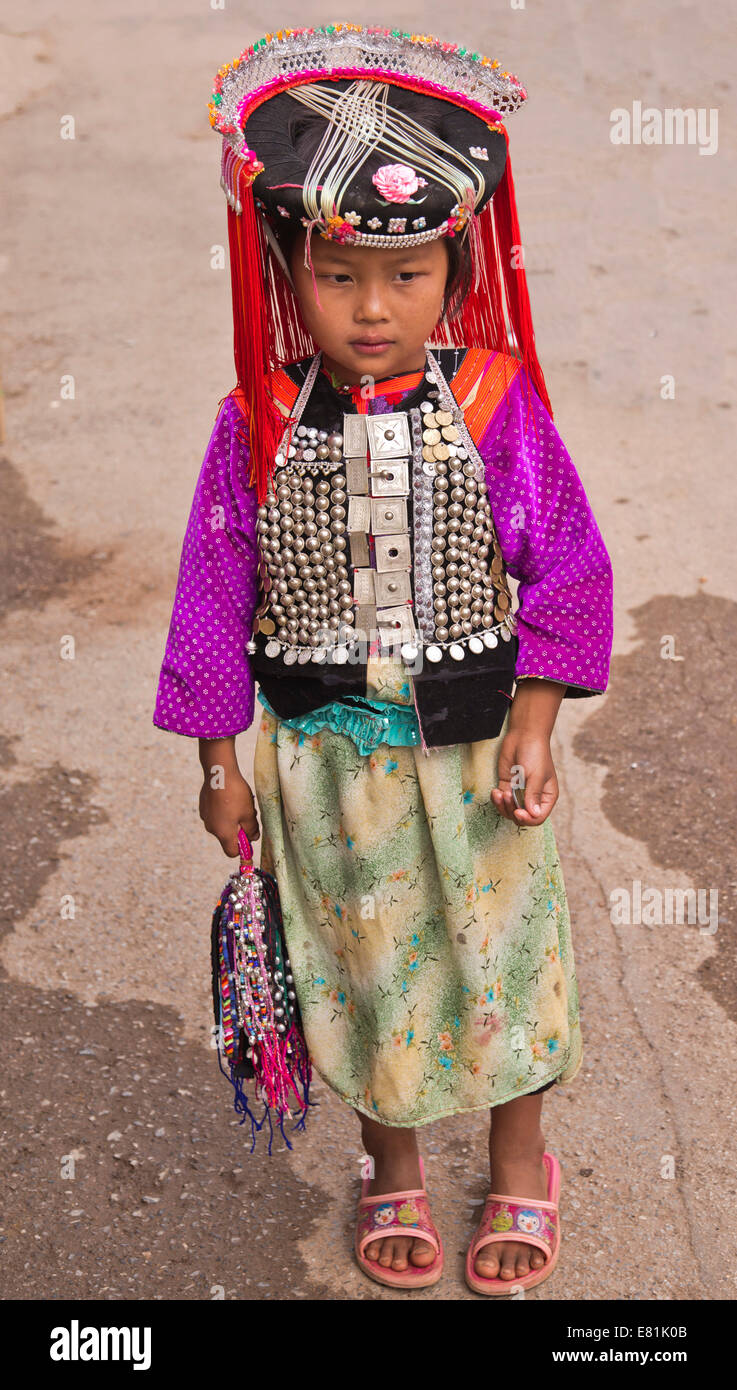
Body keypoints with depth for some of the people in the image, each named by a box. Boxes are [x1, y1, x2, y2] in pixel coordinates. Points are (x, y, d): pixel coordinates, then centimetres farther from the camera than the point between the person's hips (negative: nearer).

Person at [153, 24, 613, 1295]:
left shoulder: (494, 402, -13)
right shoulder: (259, 424, -10)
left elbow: (568, 566, -6)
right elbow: (217, 591, -3)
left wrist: (534, 720, -10)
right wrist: (221, 759, 0)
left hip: (470, 744, -1)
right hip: (324, 752, 1)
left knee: (495, 952, 15)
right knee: (361, 961, 17)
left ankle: (520, 1171, 41)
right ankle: (392, 1173, 42)